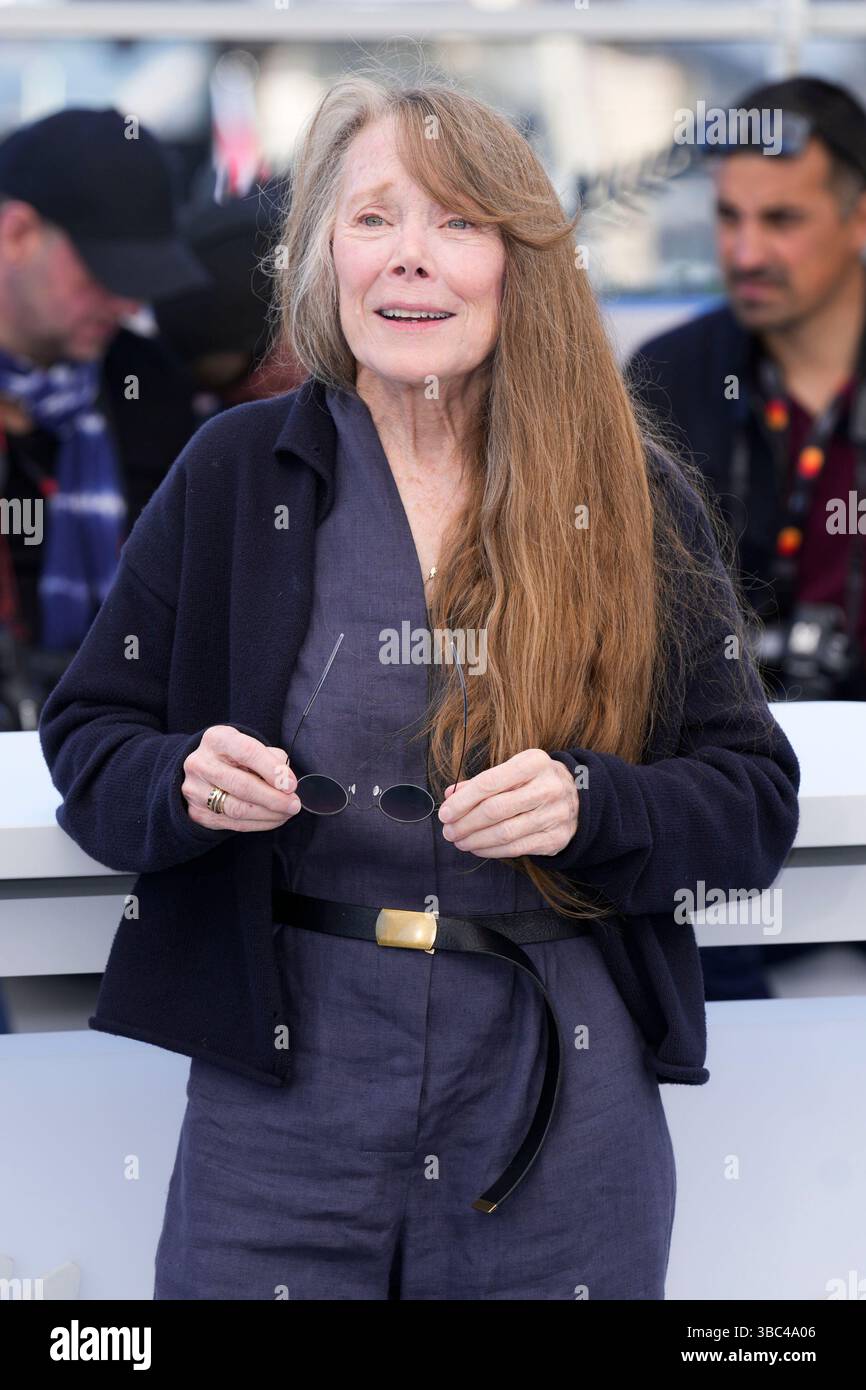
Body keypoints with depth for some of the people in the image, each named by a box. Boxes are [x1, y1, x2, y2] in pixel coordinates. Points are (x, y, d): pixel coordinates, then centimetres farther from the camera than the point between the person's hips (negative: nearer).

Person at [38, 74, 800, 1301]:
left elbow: (755, 801, 3)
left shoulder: (634, 501, 2)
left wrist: (589, 806, -16)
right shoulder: (233, 473, 3)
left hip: (561, 1103, 0)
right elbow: (87, 737, 8)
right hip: (284, 1073, 0)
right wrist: (186, 784, -14)